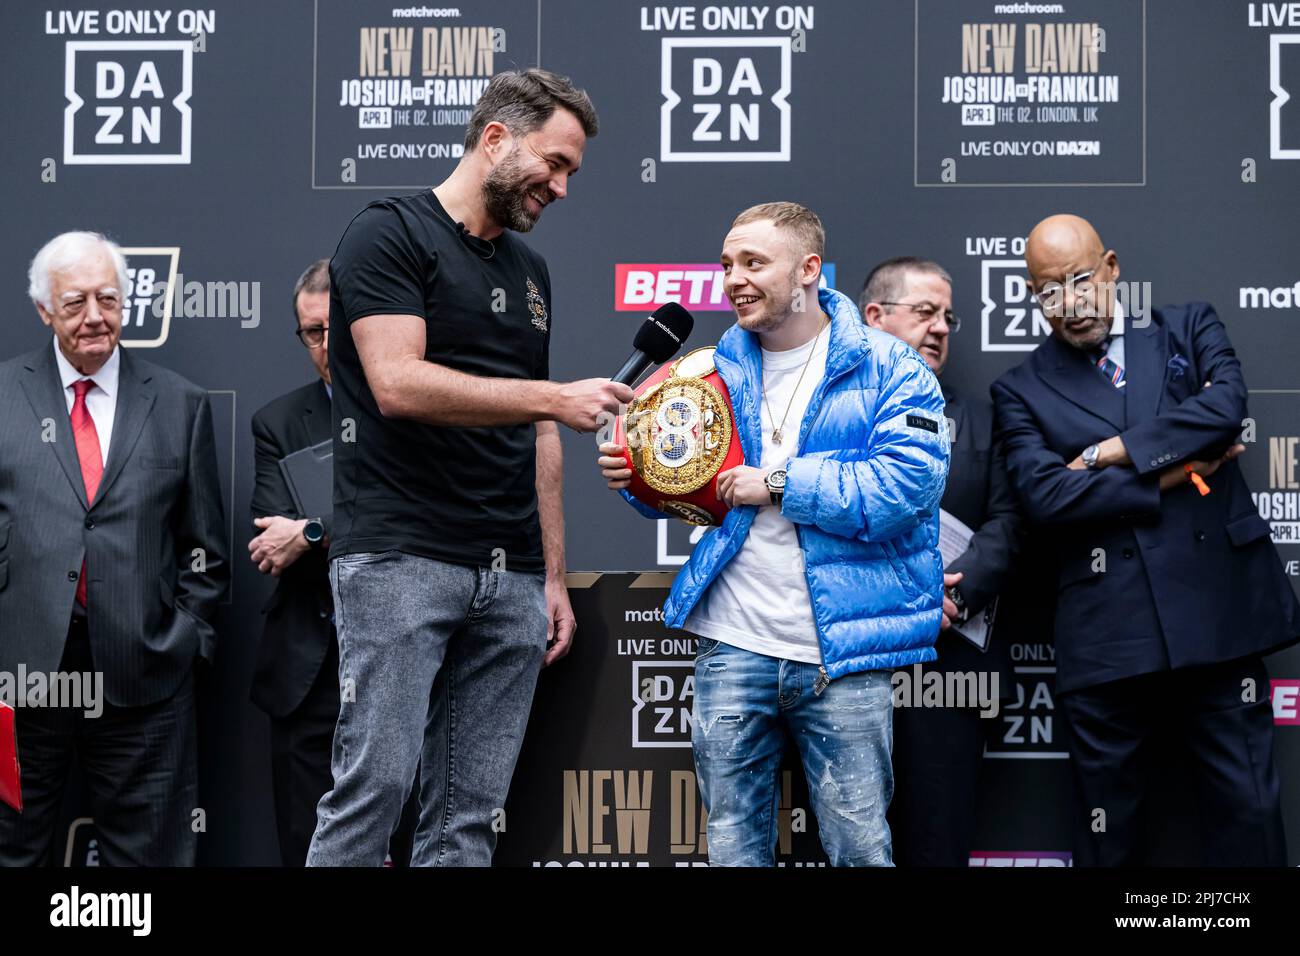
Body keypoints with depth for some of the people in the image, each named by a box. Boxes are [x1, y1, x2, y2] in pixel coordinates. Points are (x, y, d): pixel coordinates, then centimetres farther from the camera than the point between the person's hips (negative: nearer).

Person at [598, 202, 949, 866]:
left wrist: (779, 484, -16)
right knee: (733, 846, 11)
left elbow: (909, 482, -17)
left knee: (860, 847, 4)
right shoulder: (720, 369, 11)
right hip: (733, 644, 4)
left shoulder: (887, 368, -3)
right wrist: (636, 476, -4)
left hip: (843, 653, -4)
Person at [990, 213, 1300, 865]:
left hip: (1217, 615, 0)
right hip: (1105, 635, 0)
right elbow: (1041, 494, -6)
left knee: (1247, 812, 3)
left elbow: (1227, 403, -8)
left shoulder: (1189, 328, 13)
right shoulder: (1021, 389, 9)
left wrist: (1111, 453, -8)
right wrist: (1165, 476, -6)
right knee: (1107, 831, 8)